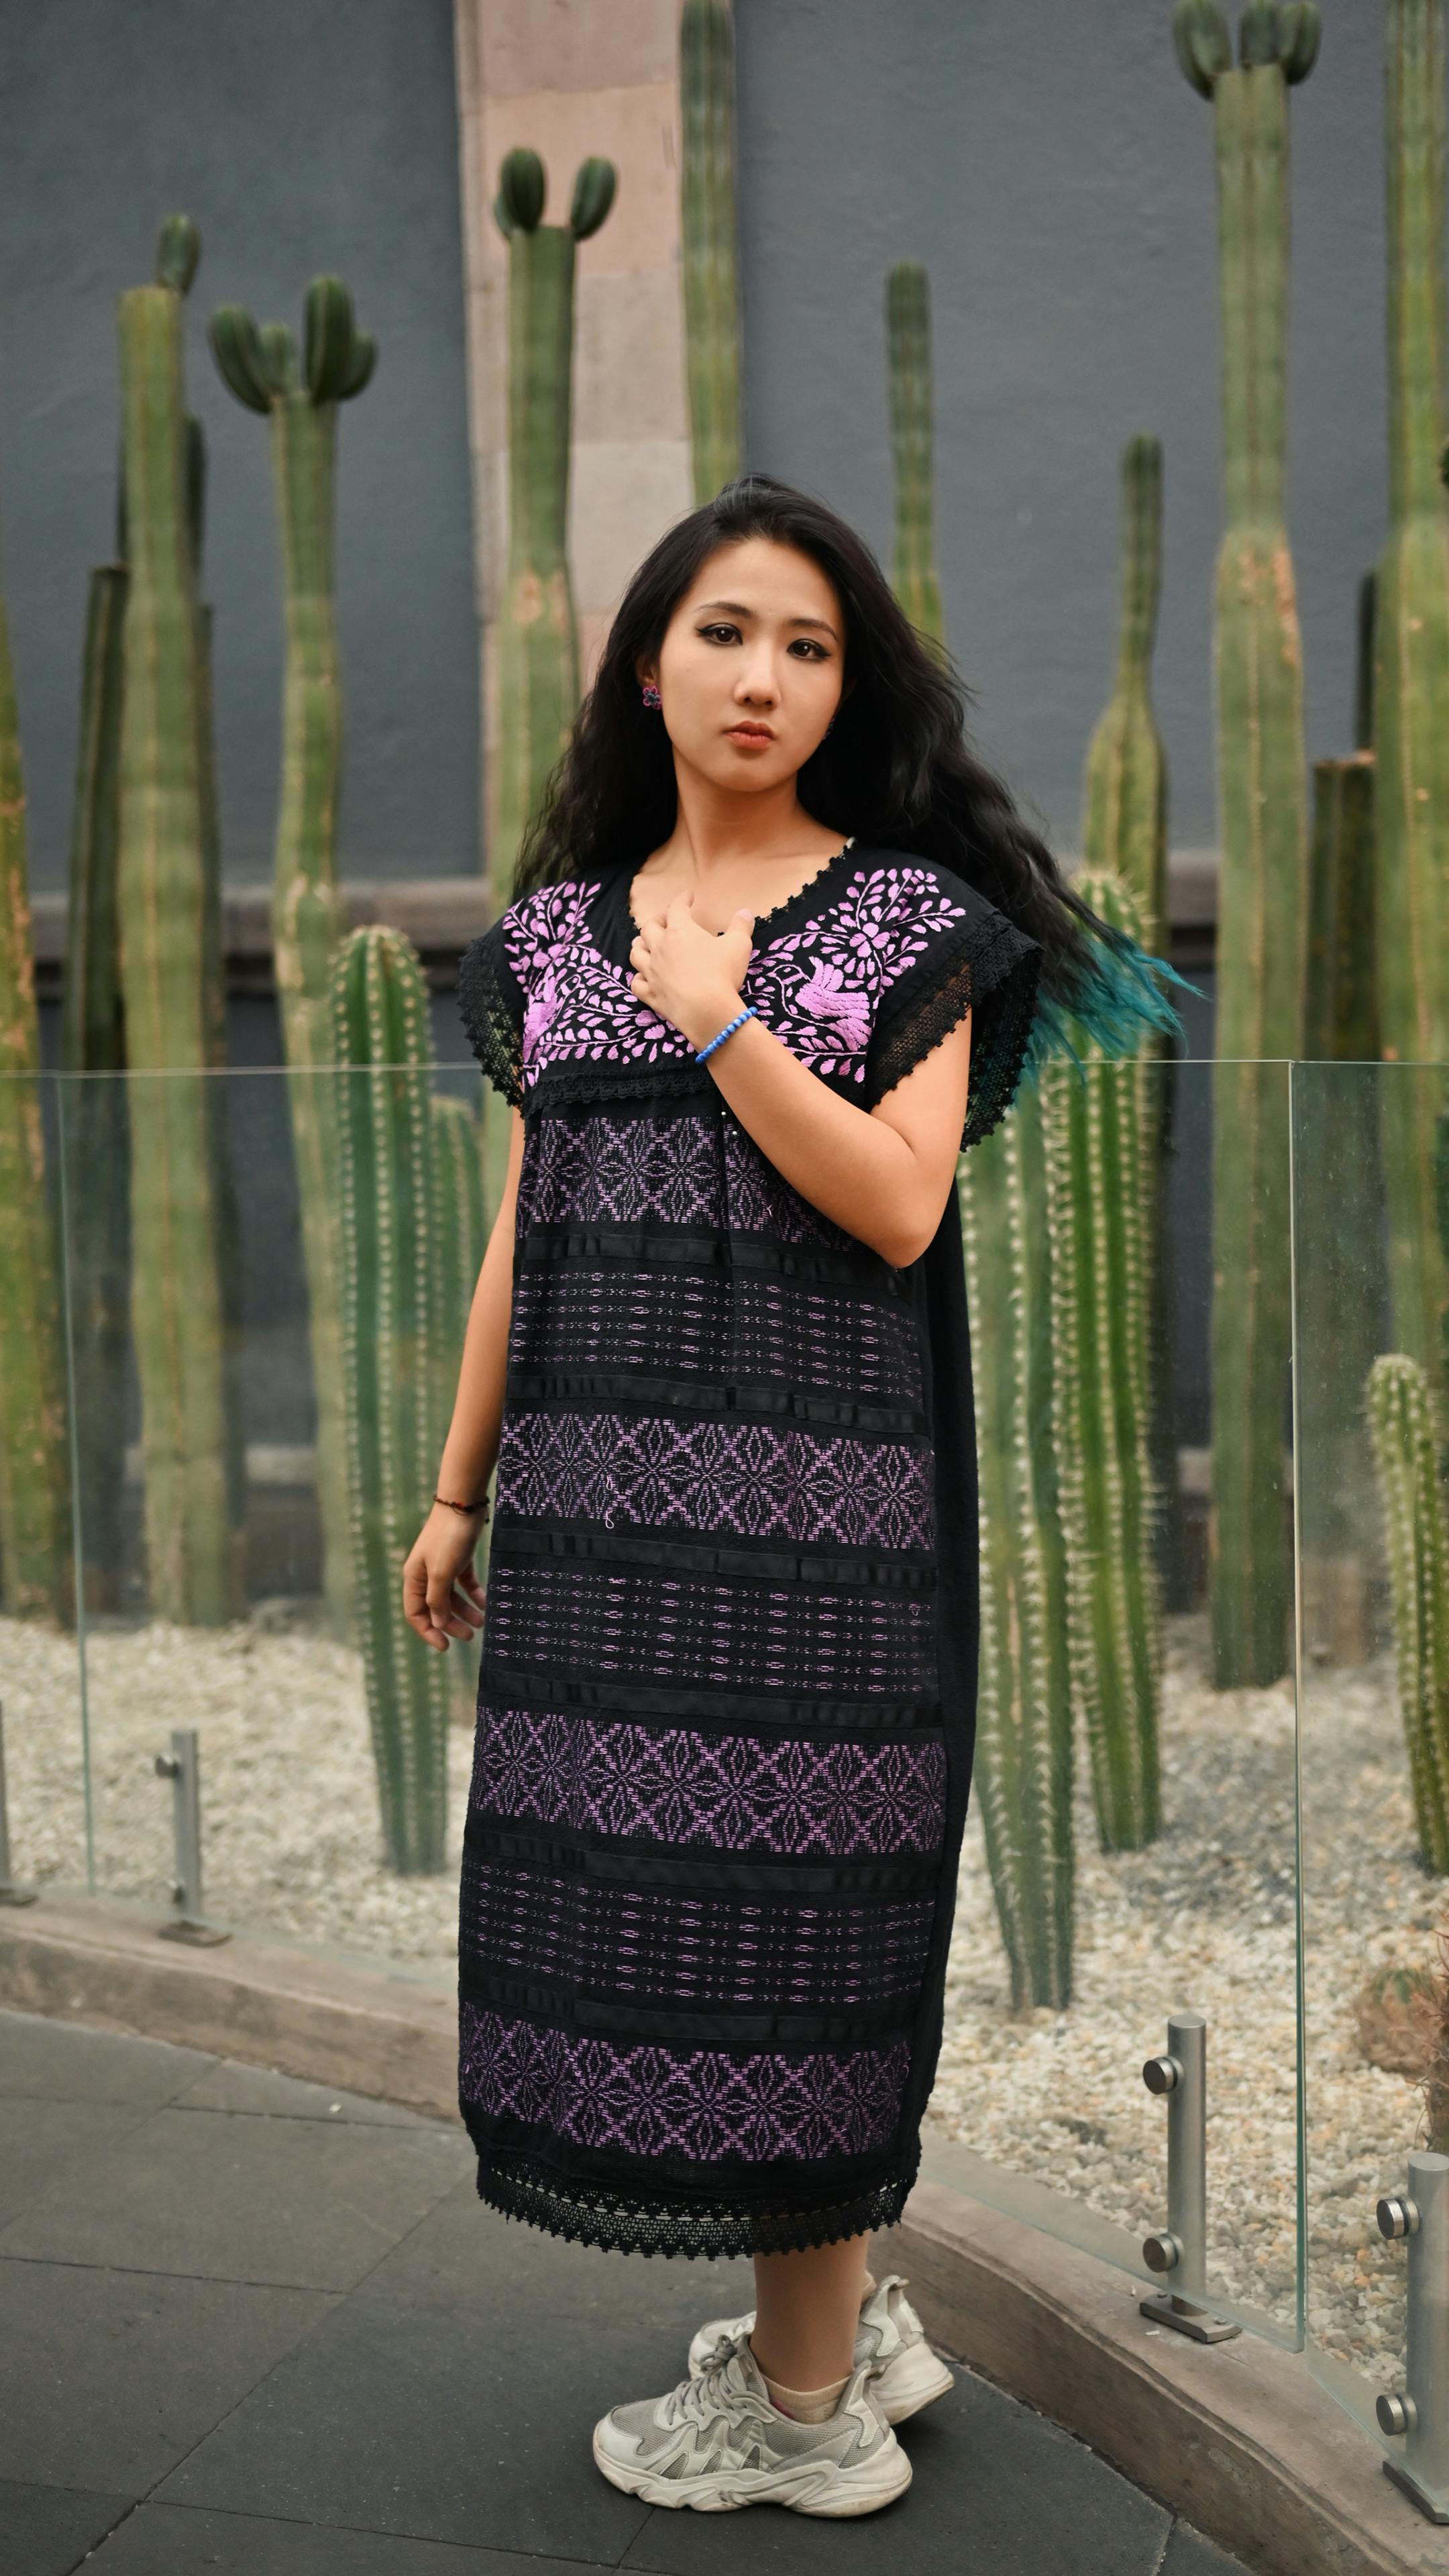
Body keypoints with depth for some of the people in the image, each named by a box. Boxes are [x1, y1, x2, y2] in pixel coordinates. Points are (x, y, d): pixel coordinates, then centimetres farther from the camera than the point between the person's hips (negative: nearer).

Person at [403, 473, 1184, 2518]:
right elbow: (523, 1236, 14)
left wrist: (718, 1025, -14)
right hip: (600, 1495, 5)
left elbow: (900, 1207, -9)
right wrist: (460, 1492, 13)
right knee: (634, 1885, 8)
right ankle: (843, 2309, 28)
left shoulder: (913, 913, 1)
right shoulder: (560, 928, 13)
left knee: (784, 1894, 0)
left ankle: (804, 2404, 17)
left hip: (813, 1491, -5)